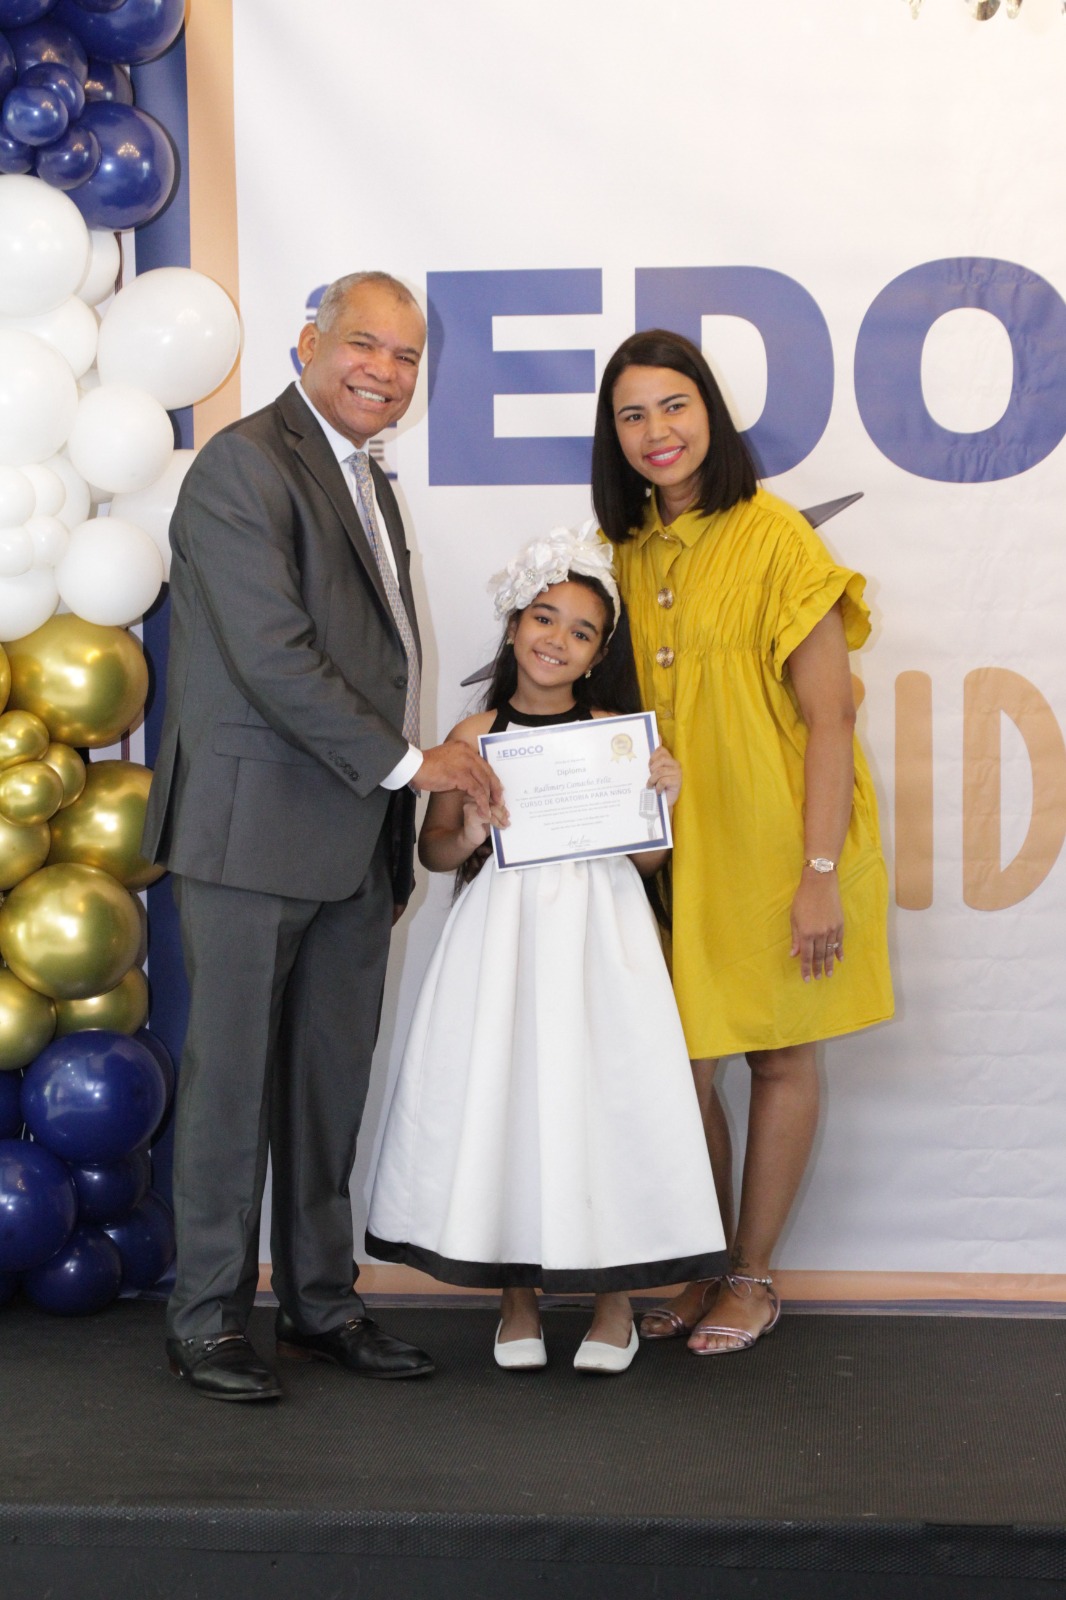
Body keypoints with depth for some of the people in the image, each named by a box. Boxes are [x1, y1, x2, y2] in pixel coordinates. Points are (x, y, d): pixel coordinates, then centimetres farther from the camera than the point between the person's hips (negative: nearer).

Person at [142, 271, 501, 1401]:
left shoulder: (369, 484, 18)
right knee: (232, 1082, 0)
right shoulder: (245, 467, -11)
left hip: (351, 842, 8)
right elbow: (273, 658, -19)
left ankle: (320, 1304, 23)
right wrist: (409, 762, -14)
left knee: (333, 1083, 12)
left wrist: (398, 843, 15)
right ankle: (207, 1320, 12)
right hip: (252, 834, -8)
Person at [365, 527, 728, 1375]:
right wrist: (472, 831, -11)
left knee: (600, 1092, -2)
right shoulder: (474, 735, 4)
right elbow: (435, 850, 9)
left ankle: (615, 1298, 14)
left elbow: (646, 859, 4)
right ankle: (518, 1295, 17)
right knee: (500, 1096, 0)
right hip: (503, 936, 1)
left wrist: (660, 798, -13)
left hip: (599, 934, 0)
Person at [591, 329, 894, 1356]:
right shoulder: (627, 551, 5)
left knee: (780, 1056, 7)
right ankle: (701, 1266, 23)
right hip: (674, 845, 5)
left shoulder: (775, 539, -13)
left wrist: (822, 873, -18)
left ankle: (752, 1276, 22)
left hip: (777, 840, -5)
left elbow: (830, 717, -14)